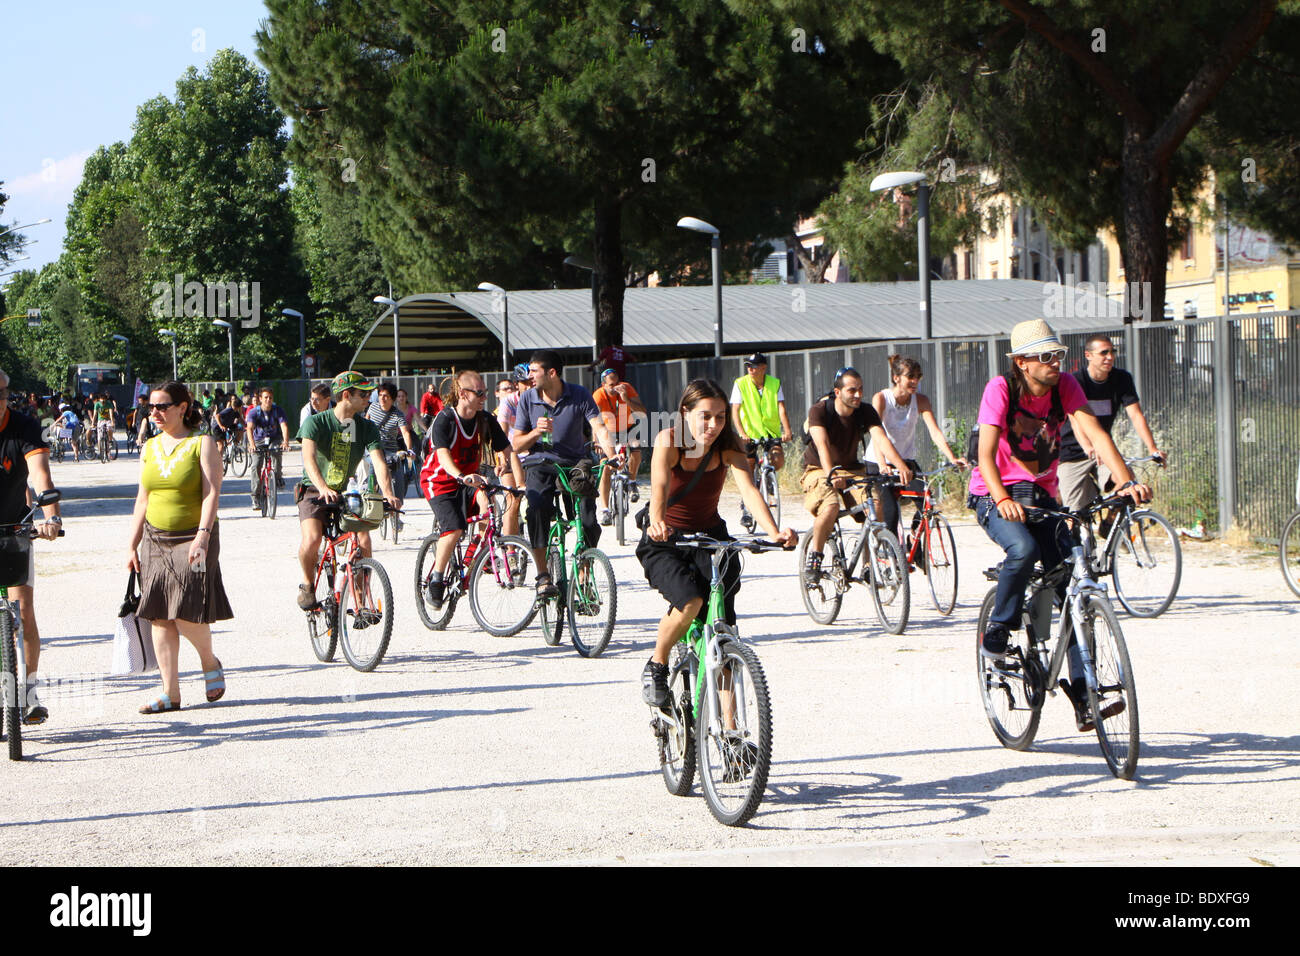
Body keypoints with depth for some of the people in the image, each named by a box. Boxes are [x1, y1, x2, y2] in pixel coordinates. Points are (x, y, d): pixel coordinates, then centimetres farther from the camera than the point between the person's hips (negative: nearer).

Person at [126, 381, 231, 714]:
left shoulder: (202, 444, -4)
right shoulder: (150, 447, 12)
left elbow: (211, 492, -12)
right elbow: (143, 499, 16)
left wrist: (203, 534, -24)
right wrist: (132, 545, 11)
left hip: (192, 538, -5)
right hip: (155, 538, 5)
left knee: (187, 614, -14)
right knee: (160, 617, 0)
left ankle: (210, 664, 16)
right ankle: (170, 693, 4)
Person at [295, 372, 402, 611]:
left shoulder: (367, 427, 0)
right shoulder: (316, 422, -11)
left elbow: (378, 461, -14)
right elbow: (309, 458, -27)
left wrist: (388, 494, -33)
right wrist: (323, 488, -45)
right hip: (315, 493, -3)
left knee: (363, 541, -19)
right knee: (312, 539, -29)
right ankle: (308, 584, 1)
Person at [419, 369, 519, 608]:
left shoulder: (486, 420, -6)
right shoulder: (445, 420, -20)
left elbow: (508, 451, -7)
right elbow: (443, 455, -35)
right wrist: (461, 477, -55)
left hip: (469, 478, 5)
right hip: (439, 481, -5)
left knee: (486, 501, -28)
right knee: (454, 528, -26)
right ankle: (436, 579, -7)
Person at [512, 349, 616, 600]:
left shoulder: (579, 395, -7)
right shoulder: (527, 399, -3)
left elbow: (599, 428, -17)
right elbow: (517, 445, 1)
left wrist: (612, 455, -37)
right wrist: (536, 432, -20)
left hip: (575, 465, 0)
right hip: (541, 468, 0)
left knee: (588, 522, -17)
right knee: (537, 511, -30)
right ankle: (543, 576, -21)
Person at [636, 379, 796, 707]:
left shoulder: (728, 446, -11)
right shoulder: (668, 441, -18)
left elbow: (749, 489, -27)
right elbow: (660, 488, -34)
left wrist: (774, 532, -44)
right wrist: (657, 522, -56)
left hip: (711, 536, 3)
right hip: (666, 541, -3)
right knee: (690, 600, -32)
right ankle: (656, 667, -3)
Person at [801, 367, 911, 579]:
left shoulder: (866, 412, -8)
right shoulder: (819, 411, -18)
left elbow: (882, 439, -23)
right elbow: (822, 446, -33)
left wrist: (901, 466, -42)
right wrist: (831, 474, -51)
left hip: (851, 468, 4)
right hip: (818, 469, -4)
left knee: (877, 506, -23)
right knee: (830, 508, -34)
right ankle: (814, 554, -10)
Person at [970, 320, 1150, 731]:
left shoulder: (1065, 386, -7)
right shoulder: (1000, 389, -17)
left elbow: (1095, 434, -18)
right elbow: (986, 453, -25)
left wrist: (1128, 481, -33)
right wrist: (1002, 499, -43)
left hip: (1042, 496, 4)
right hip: (995, 496, -4)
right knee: (1024, 549, -36)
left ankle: (1083, 697, -6)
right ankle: (996, 634, -14)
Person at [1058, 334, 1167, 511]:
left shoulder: (1122, 379, -3)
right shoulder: (1075, 381, -16)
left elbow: (1136, 415, -12)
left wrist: (1152, 449, -28)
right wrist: (1088, 448, -51)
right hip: (1073, 454, -3)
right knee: (1078, 515, -9)